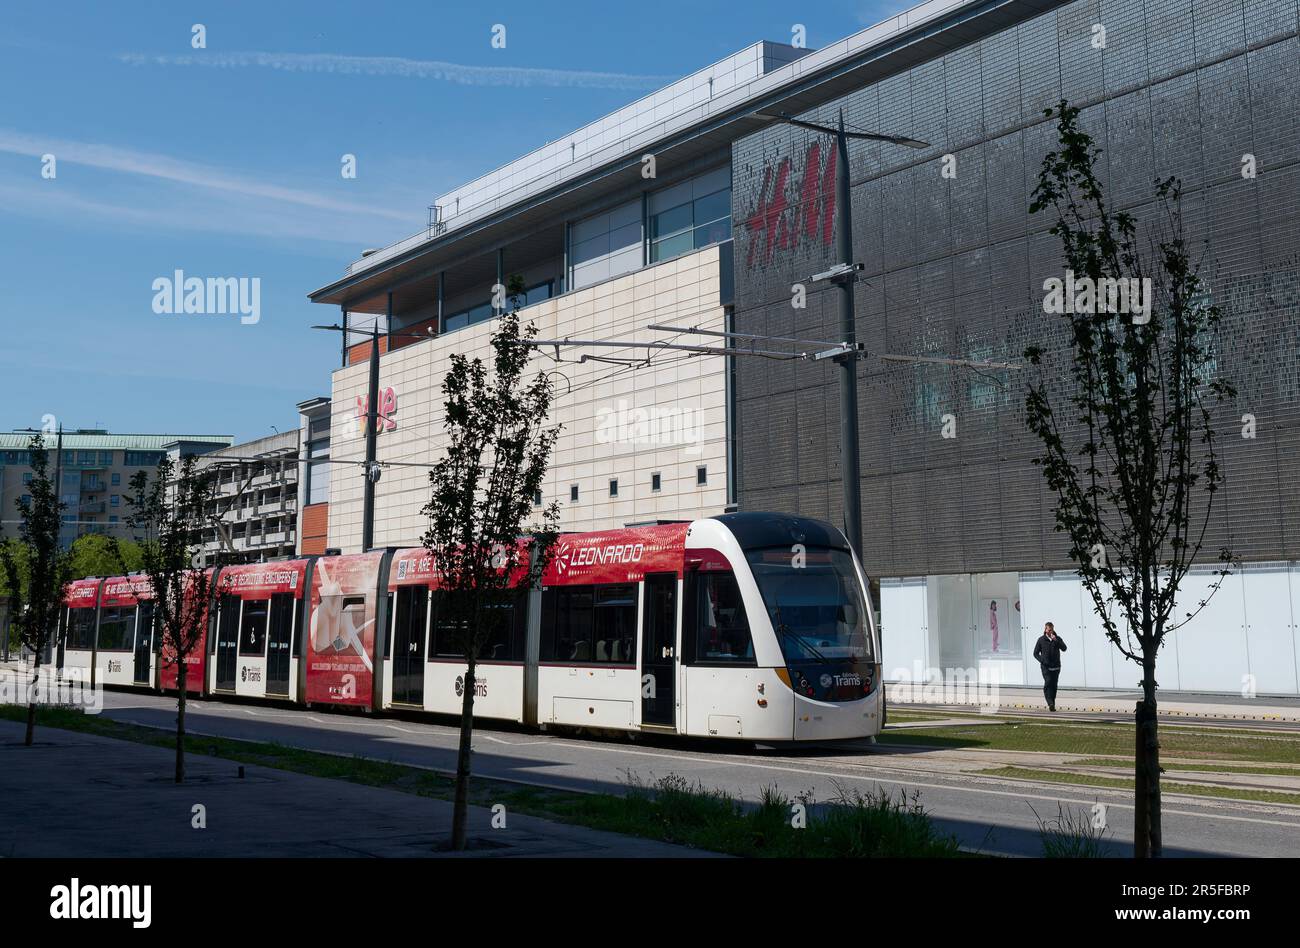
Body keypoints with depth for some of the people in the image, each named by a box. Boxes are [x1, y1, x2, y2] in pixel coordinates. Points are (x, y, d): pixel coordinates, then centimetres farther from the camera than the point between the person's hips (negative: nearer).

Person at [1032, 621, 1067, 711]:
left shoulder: (1058, 639, 6)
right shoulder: (1041, 639, 2)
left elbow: (1064, 649, -10)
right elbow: (1035, 653, 6)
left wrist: (1056, 641, -20)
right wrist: (1042, 661, -10)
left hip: (1056, 667, 2)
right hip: (1046, 666, -2)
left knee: (1054, 685, 4)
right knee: (1048, 682, -19)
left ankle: (1052, 704, 13)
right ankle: (1050, 703, -26)